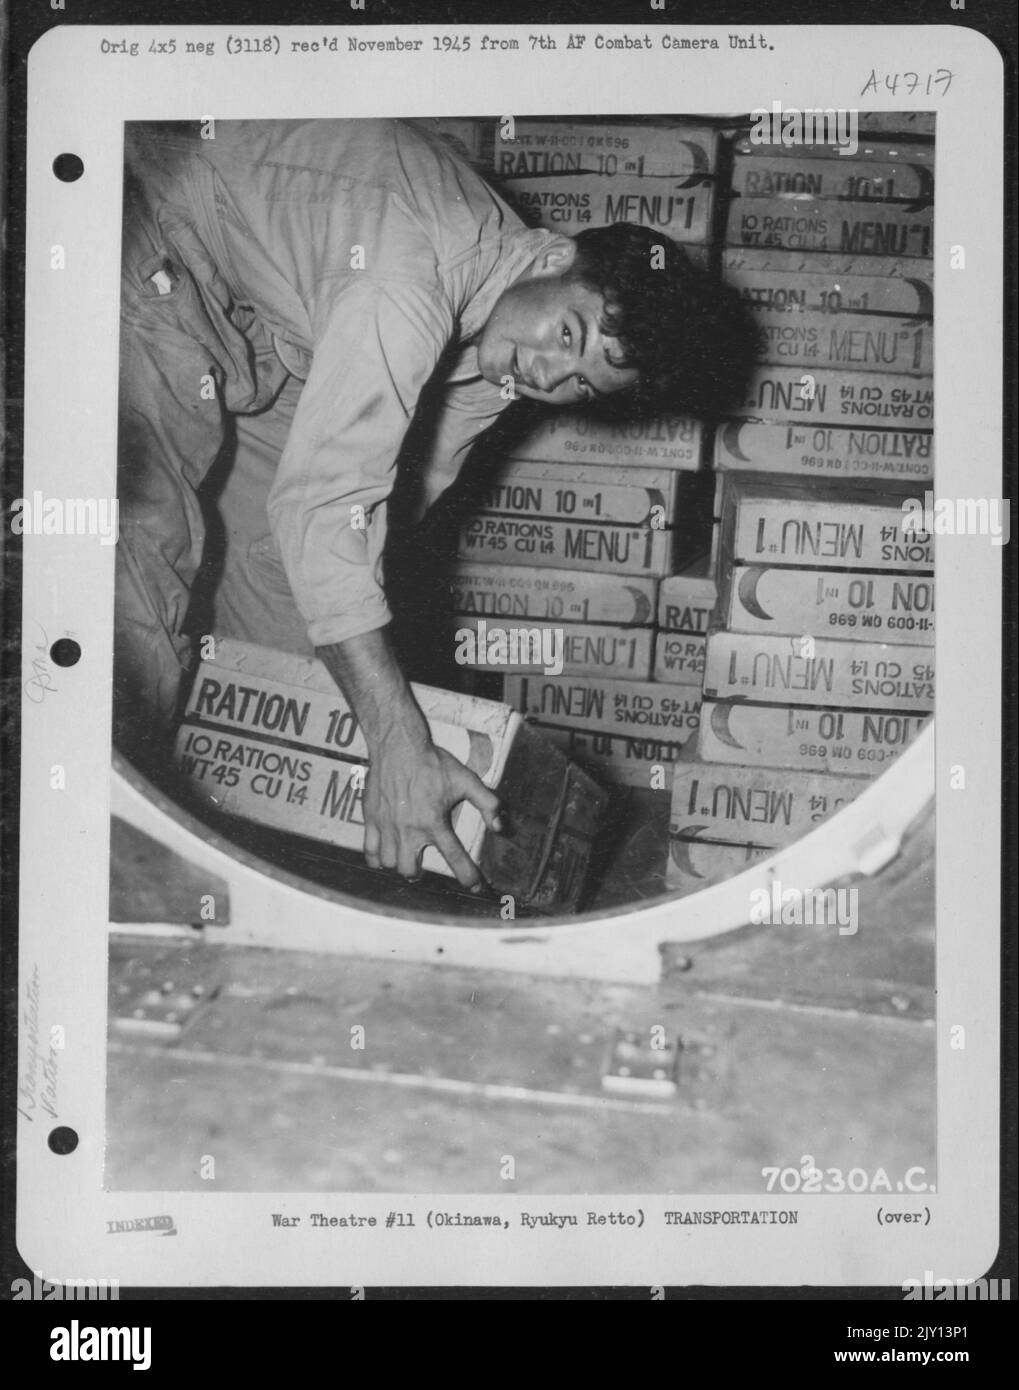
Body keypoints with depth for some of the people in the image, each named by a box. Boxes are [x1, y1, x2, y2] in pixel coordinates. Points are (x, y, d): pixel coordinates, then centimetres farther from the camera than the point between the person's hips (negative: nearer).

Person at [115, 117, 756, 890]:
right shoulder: (408, 284, -38)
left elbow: (414, 479, 0)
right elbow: (319, 502, -43)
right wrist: (400, 749, -44)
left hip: (266, 330, 8)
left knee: (289, 565, 3)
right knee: (151, 548, -19)